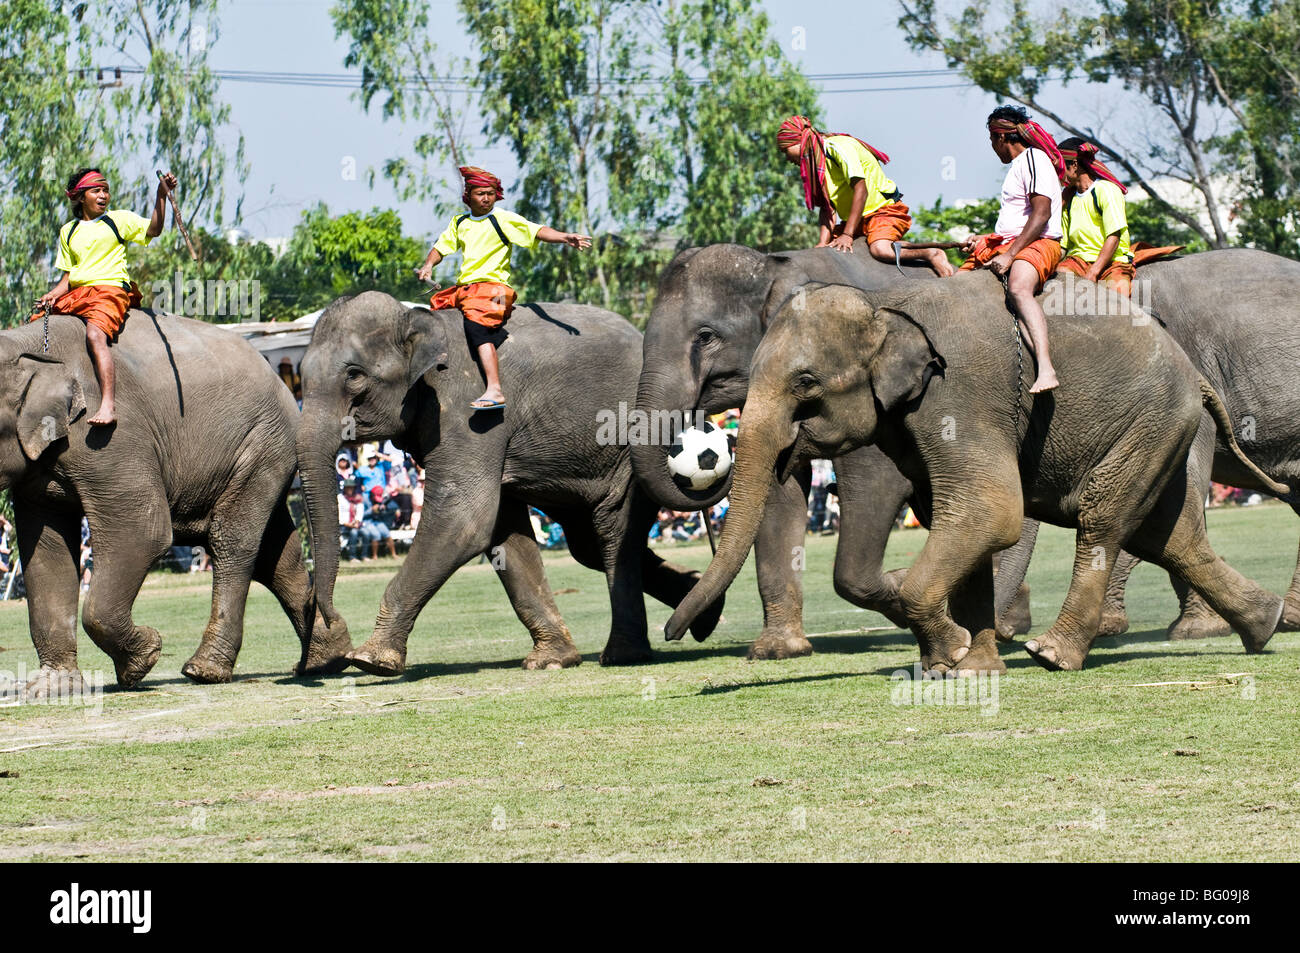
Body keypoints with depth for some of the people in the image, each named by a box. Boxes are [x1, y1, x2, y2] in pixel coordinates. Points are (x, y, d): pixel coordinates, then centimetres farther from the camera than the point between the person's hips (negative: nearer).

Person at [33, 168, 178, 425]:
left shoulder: (119, 219, 8)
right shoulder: (68, 232, 20)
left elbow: (153, 230, -8)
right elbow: (68, 275, 19)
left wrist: (161, 195, -20)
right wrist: (53, 295, 0)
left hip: (110, 289, -6)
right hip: (75, 294, 6)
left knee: (95, 335, -33)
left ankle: (108, 406, -46)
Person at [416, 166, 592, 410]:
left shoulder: (503, 219, -2)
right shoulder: (459, 223, 17)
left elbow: (537, 231, -13)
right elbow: (442, 246, 24)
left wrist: (563, 237, -31)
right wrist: (429, 265, 3)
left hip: (492, 285, -8)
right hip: (463, 287, 8)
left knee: (477, 325, -30)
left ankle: (494, 391, -43)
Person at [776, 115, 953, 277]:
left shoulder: (838, 146, -17)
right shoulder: (816, 160, 9)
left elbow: (861, 190, -24)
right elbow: (827, 207, 4)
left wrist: (847, 235, -28)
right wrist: (823, 243, -12)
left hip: (885, 210, -9)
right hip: (856, 220, 9)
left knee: (879, 249, -36)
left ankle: (931, 254, -15)